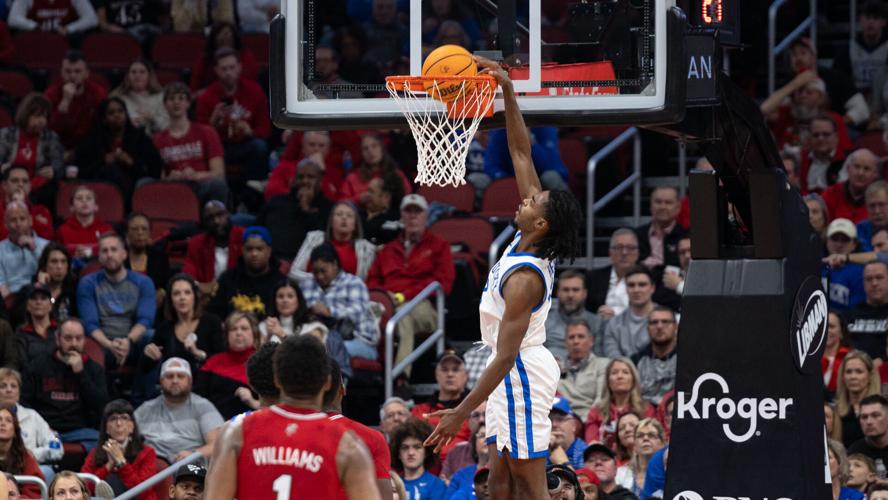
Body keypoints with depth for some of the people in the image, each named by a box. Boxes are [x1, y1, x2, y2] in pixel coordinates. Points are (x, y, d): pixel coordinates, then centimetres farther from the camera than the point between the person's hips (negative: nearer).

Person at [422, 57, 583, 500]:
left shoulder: (523, 278, -25)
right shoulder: (533, 243, -1)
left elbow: (505, 356, -26)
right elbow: (521, 152, 5)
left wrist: (461, 412, -26)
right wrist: (507, 91, 0)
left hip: (521, 376, -10)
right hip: (517, 374, 10)